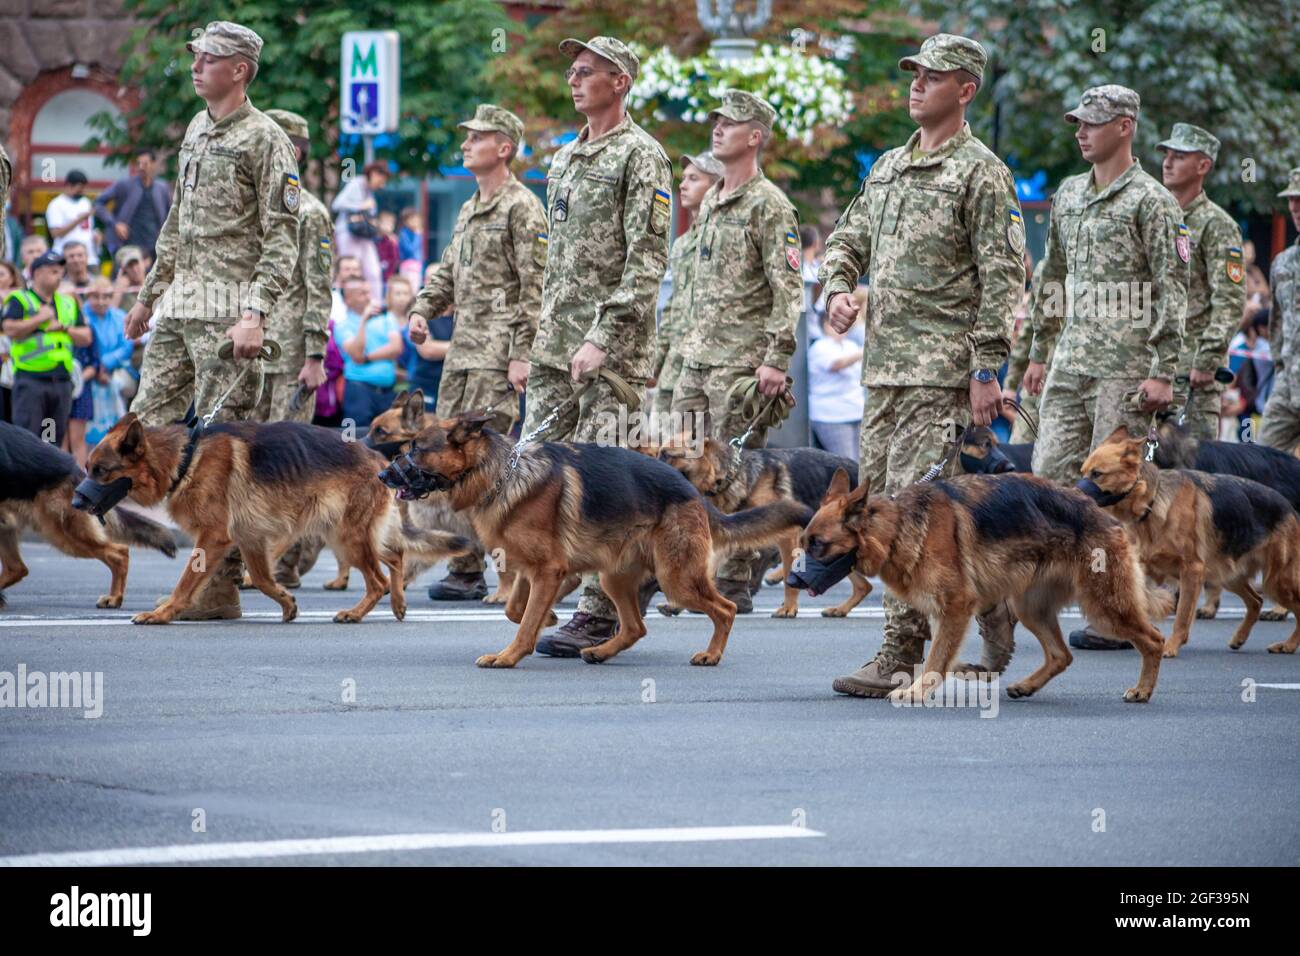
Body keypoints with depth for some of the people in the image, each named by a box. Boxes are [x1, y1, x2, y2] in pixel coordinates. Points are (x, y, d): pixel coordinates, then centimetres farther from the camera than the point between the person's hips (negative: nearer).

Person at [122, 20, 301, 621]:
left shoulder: (265, 139, -7)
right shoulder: (195, 133, 17)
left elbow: (282, 239, -13)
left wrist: (255, 313, -22)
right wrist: (148, 296, 28)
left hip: (228, 310, -8)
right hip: (178, 304, 8)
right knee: (146, 425, 5)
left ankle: (221, 585, -4)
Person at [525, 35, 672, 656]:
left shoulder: (641, 157, -7)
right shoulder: (564, 160, 19)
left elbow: (647, 261, -14)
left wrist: (602, 338, -20)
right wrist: (542, 333, 17)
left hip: (614, 346, -8)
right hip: (555, 344, 8)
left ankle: (599, 616, -3)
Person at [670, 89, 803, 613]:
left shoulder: (769, 206, -8)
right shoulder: (710, 202, 18)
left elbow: (789, 289, -14)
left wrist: (777, 358, -20)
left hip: (742, 361, -8)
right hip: (698, 358, 8)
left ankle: (733, 584, -3)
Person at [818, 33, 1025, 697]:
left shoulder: (980, 171, -5)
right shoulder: (888, 167, 18)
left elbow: (1003, 277, -9)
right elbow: (847, 240, 24)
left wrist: (987, 368, -14)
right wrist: (837, 289, 1)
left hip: (941, 368, -8)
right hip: (883, 364, 8)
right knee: (877, 499, 8)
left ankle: (902, 655, -10)